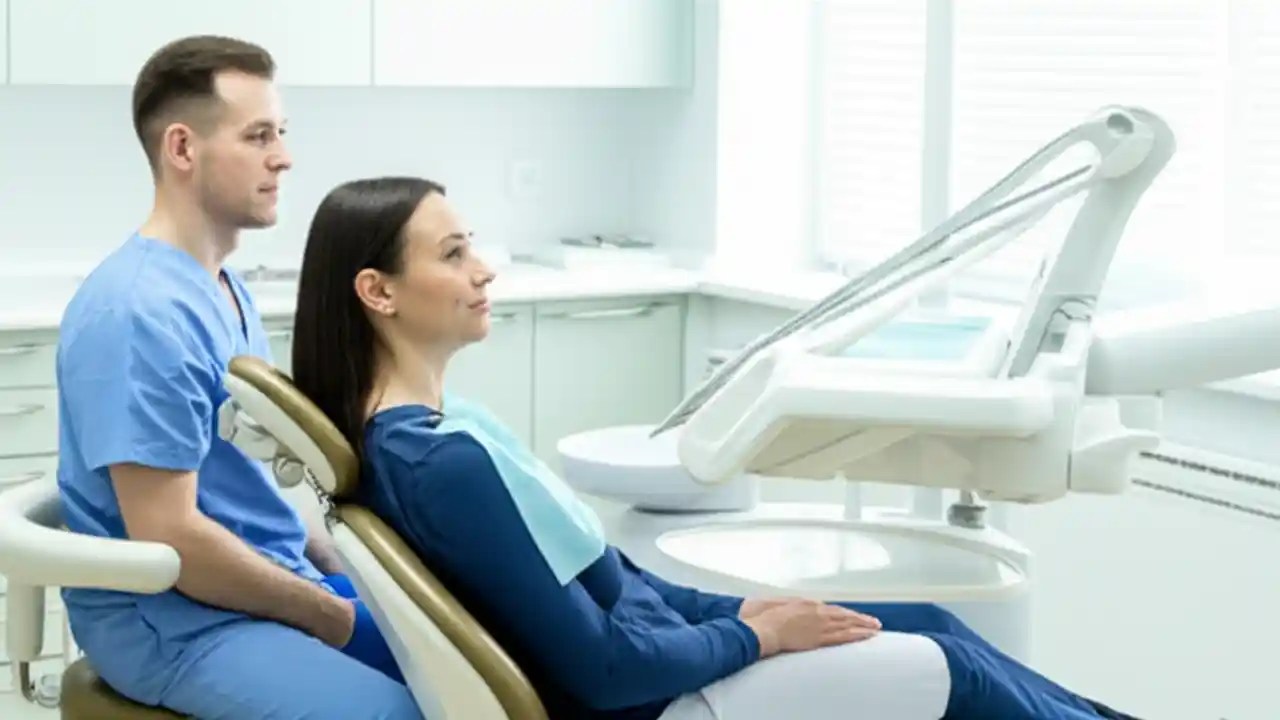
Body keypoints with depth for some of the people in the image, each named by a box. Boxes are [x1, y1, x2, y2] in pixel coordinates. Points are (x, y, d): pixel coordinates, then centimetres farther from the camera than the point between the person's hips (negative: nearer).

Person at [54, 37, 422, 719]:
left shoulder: (226, 290, 11)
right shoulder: (142, 311, -20)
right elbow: (169, 538, -23)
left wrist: (349, 574, 7)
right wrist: (338, 619, -13)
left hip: (271, 582, 9)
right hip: (171, 617, -9)